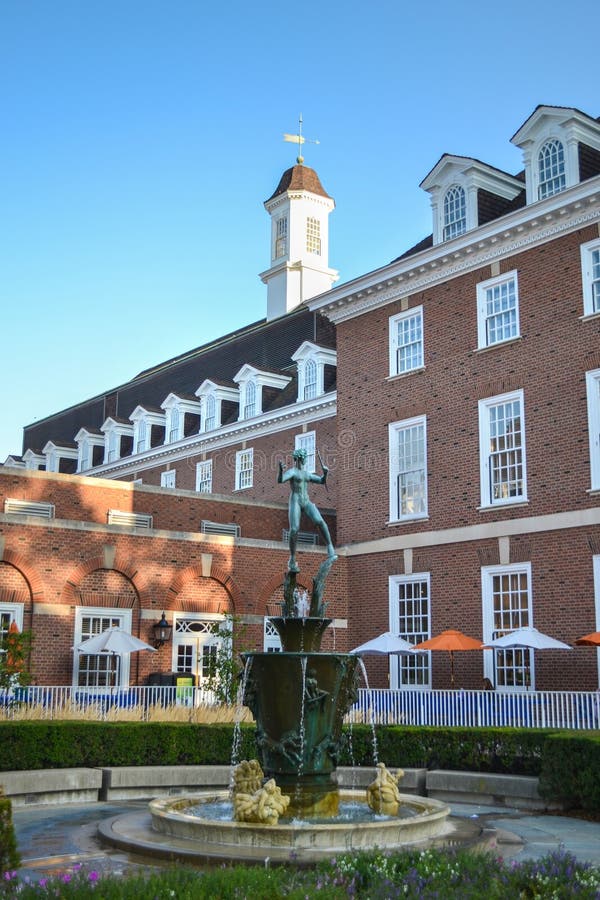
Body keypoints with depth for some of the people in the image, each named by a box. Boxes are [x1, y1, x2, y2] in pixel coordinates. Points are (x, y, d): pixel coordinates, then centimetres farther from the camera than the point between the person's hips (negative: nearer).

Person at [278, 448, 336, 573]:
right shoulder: (291, 471, -2)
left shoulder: (307, 474, 21)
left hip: (306, 502, 5)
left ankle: (330, 548, -15)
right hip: (295, 502, -5)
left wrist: (325, 472, 0)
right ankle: (292, 559, -4)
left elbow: (322, 481, 22)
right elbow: (280, 480, -21)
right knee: (294, 530, -17)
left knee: (320, 521, -20)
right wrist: (280, 469, -41)